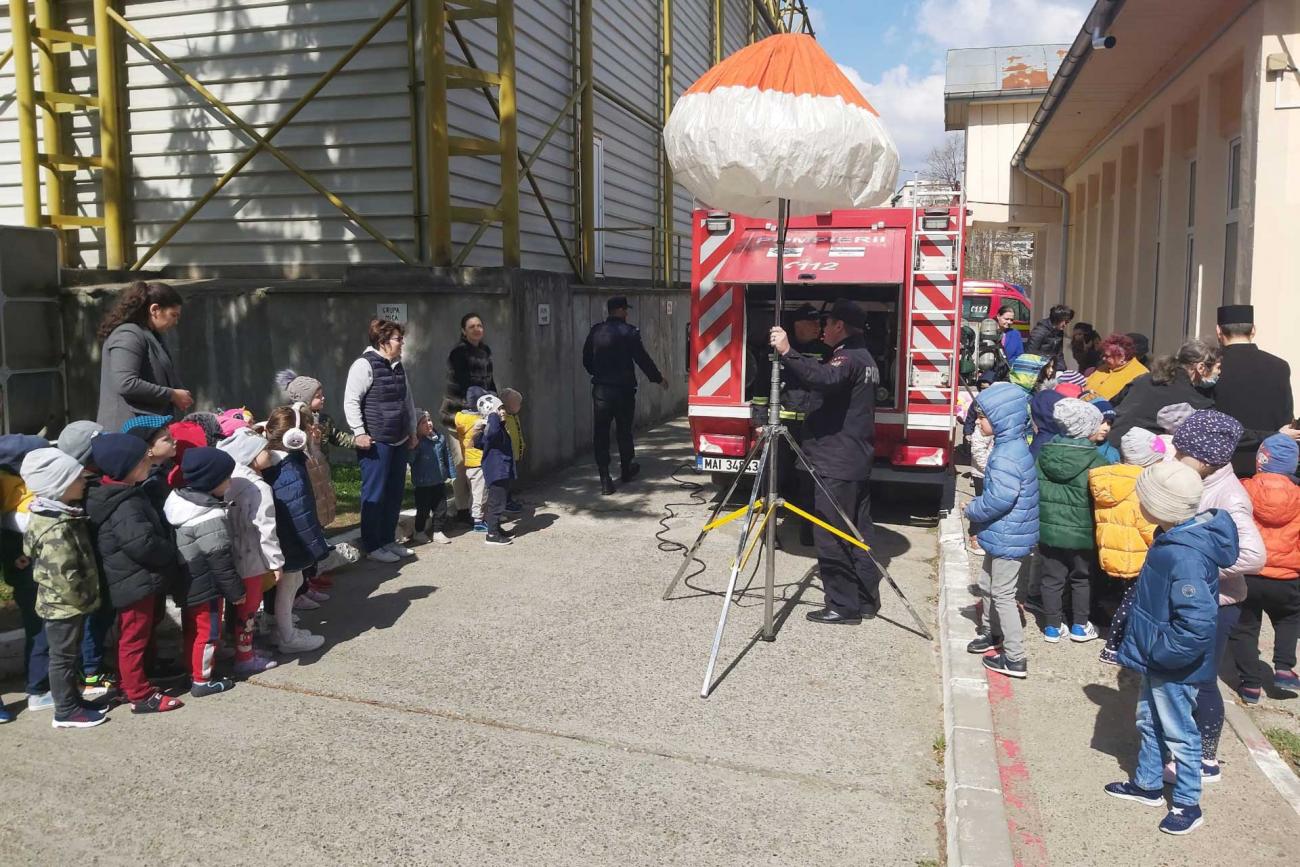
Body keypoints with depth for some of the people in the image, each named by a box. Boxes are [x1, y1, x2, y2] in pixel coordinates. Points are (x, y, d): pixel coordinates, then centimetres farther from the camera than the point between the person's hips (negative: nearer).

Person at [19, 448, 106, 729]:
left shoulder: (63, 514, 4)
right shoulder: (55, 529, -28)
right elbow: (63, 575, -29)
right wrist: (84, 599, -16)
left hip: (68, 603, 9)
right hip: (63, 604, -9)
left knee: (71, 654, 19)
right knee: (64, 656, 3)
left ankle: (73, 699, 32)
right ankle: (66, 711, 14)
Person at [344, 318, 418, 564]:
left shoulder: (398, 366, 14)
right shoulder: (364, 365, -12)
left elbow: (408, 400, 22)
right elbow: (351, 401, -15)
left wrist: (412, 431, 21)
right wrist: (359, 433, -18)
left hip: (398, 442, 8)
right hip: (375, 442, -8)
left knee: (395, 493, 13)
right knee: (375, 495, -1)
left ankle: (388, 540, 25)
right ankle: (372, 546, 9)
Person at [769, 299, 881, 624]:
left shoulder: (848, 357, -14)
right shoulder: (865, 358, 19)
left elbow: (824, 379, -36)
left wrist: (787, 352, -39)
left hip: (836, 466, -10)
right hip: (858, 463, 10)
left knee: (832, 539, -5)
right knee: (858, 534, 14)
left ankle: (843, 606, 0)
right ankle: (866, 599, 21)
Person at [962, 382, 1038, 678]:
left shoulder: (1007, 456, -27)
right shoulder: (1010, 446, 7)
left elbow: (999, 499, -30)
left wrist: (972, 510, -13)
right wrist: (979, 519, 11)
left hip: (1008, 538, -10)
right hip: (1002, 535, 10)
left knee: (1002, 593, 0)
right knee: (987, 584, 24)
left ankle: (1015, 658, 9)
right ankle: (993, 632, 44)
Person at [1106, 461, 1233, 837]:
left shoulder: (1184, 556, -33)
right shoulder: (1174, 537, -2)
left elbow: (1198, 624, -37)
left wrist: (1160, 653, -24)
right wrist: (1151, 650, 14)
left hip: (1175, 666, -9)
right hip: (1157, 658, 9)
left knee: (1178, 734, 10)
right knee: (1149, 722, 24)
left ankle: (1188, 805, 30)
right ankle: (1147, 784, 42)